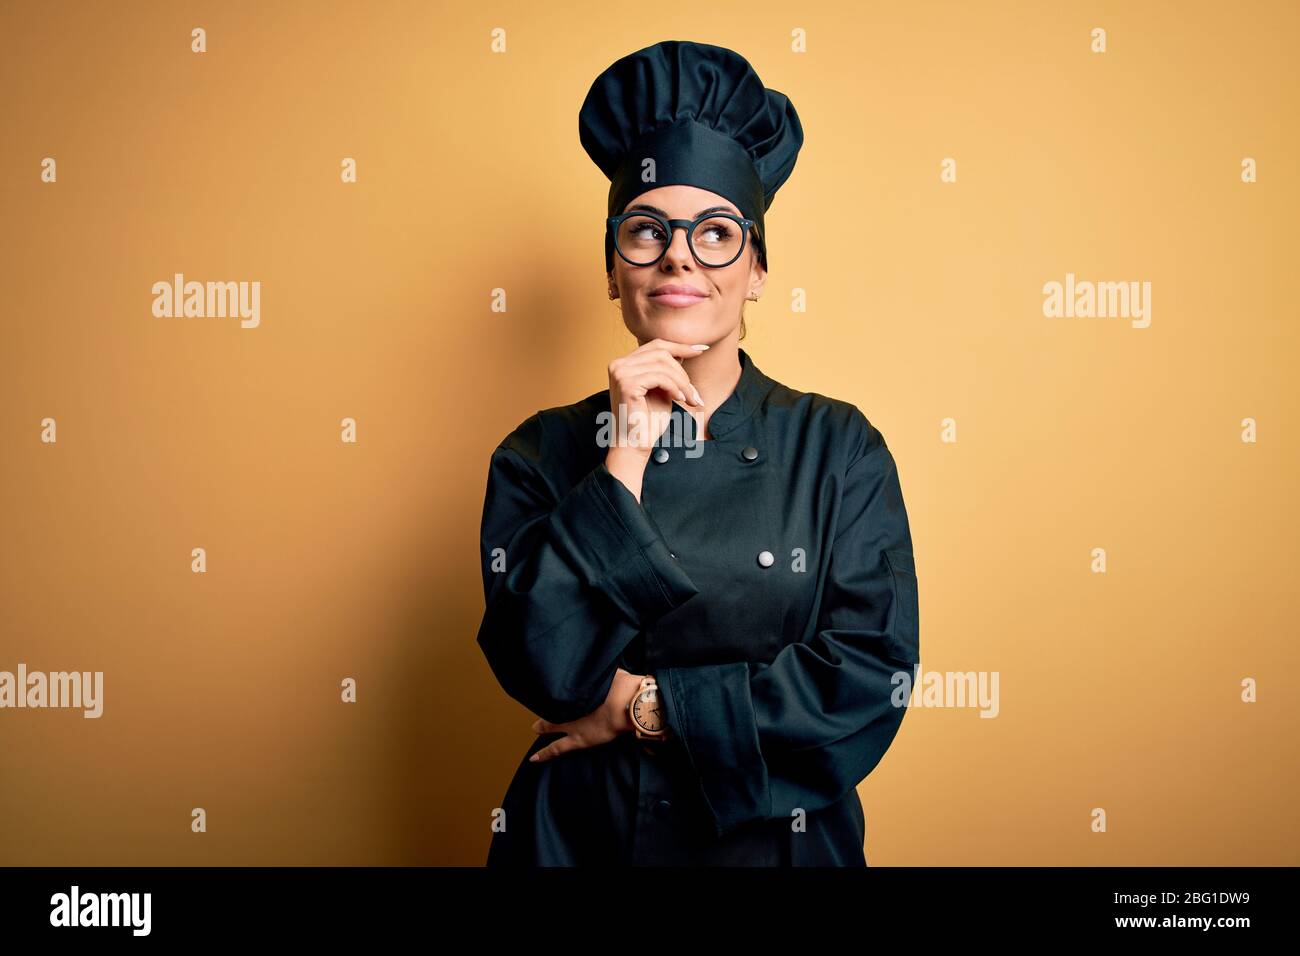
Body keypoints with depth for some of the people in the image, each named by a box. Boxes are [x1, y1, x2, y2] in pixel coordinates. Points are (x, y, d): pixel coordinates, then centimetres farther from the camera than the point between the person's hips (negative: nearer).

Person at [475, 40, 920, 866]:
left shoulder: (840, 449, -7)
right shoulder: (541, 454, -6)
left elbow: (872, 681, -13)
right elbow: (545, 671, -17)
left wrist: (648, 705, -15)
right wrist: (625, 457, -21)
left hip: (779, 835, 0)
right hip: (581, 834, 0)